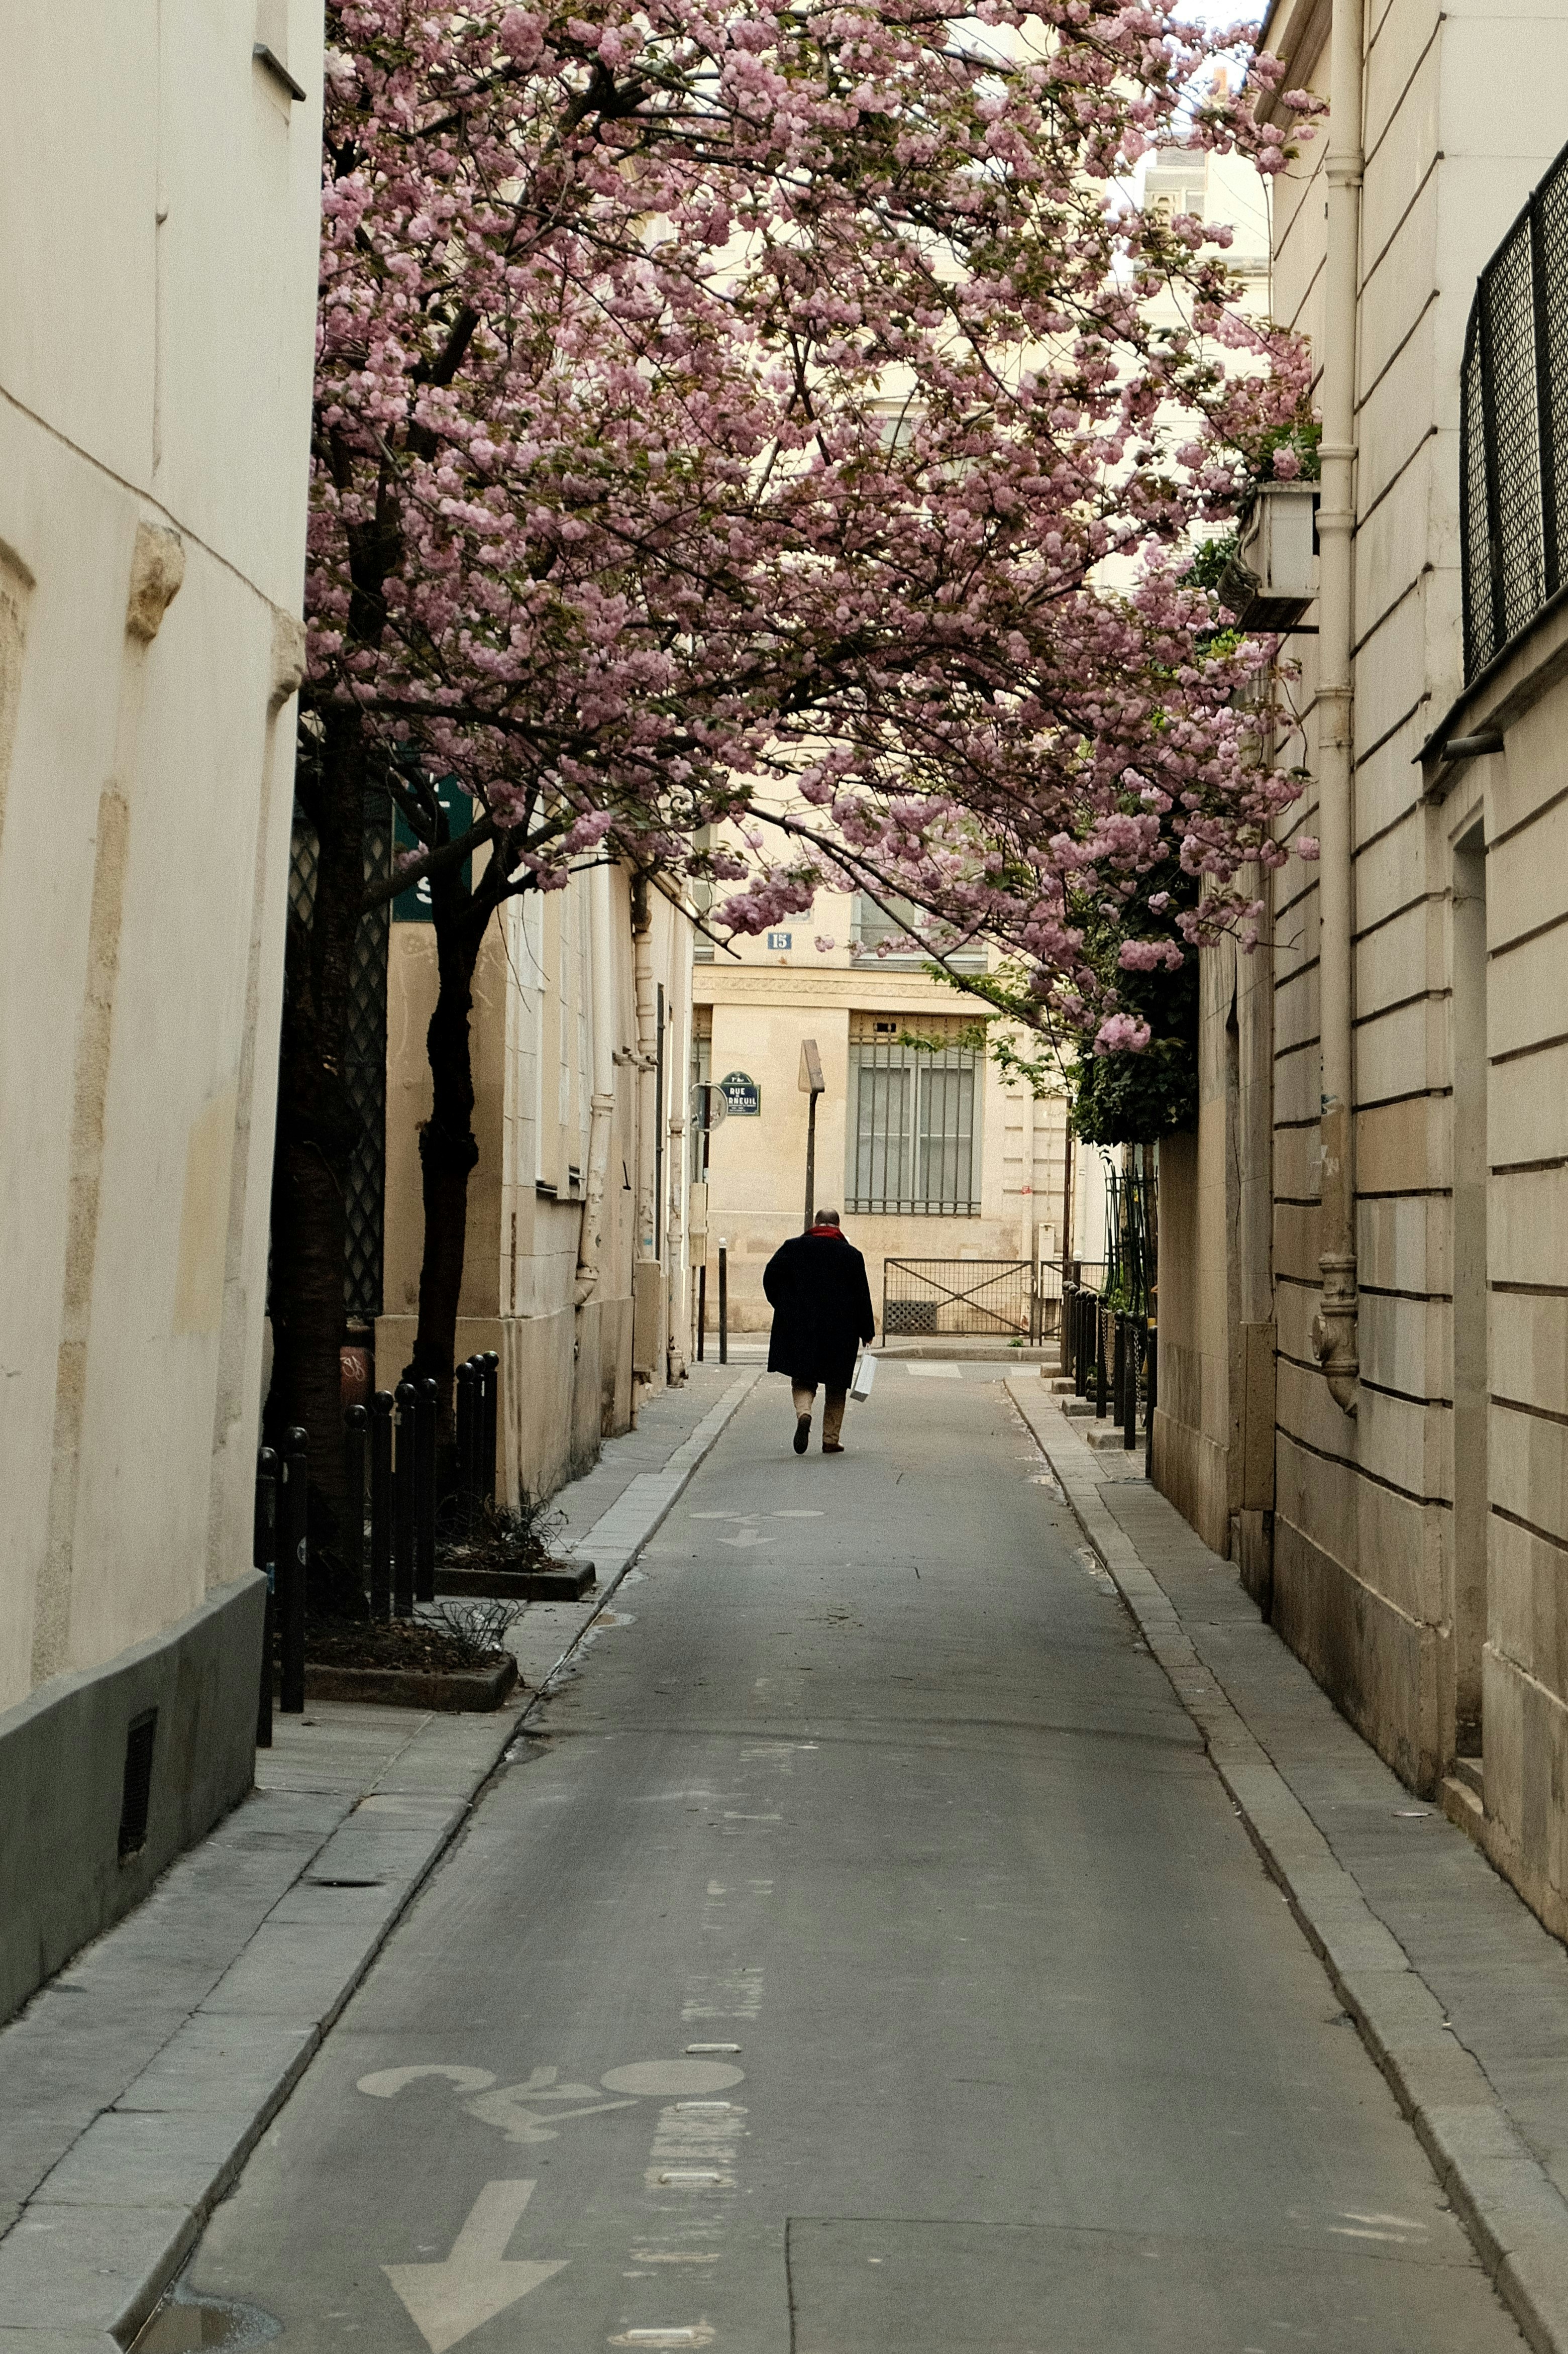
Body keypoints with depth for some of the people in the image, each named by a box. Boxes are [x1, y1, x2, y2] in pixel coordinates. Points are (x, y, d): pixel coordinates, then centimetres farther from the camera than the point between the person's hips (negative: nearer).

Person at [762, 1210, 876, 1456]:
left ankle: (804, 1414, -20)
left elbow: (770, 1277, -3)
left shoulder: (793, 1247, 1)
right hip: (840, 1333, 0)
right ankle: (830, 1439, 10)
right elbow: (862, 1295, 0)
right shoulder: (851, 1255, -1)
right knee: (835, 1388, 12)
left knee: (803, 1380, 10)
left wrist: (783, 1307, 10)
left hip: (799, 1328, 0)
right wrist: (867, 1332, 8)